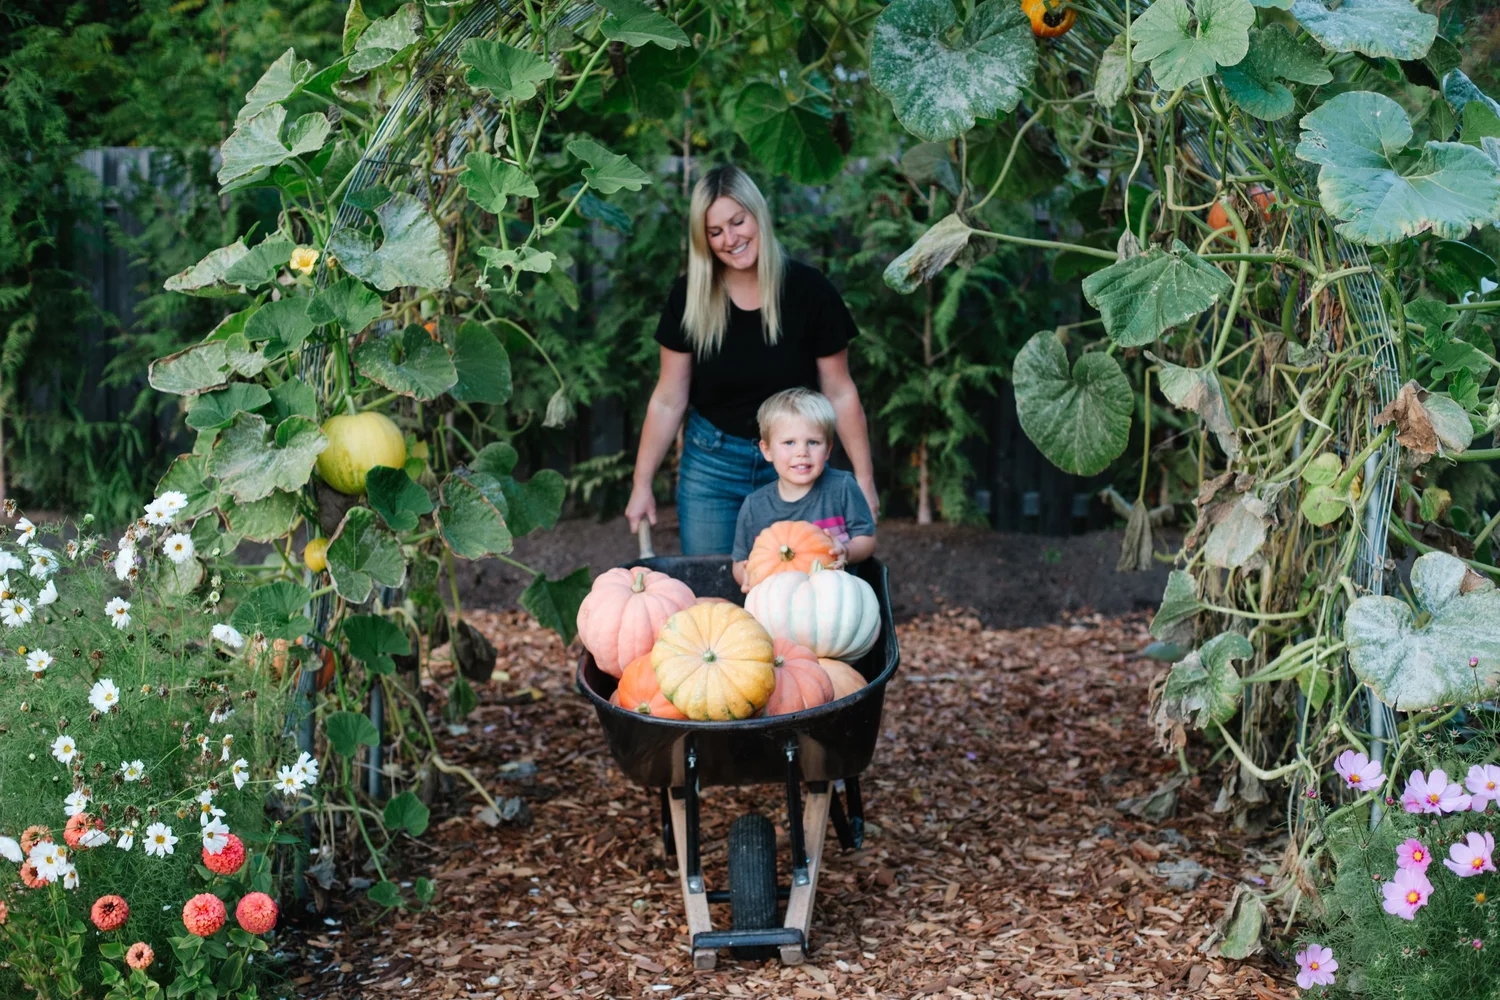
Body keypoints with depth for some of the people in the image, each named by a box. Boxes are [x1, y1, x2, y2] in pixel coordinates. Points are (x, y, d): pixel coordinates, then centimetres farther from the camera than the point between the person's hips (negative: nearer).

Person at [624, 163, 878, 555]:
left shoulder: (808, 290, -10)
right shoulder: (689, 298, -6)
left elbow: (840, 393, -4)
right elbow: (668, 401, 0)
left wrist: (864, 478, -5)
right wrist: (641, 484, 0)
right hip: (712, 464, 1)